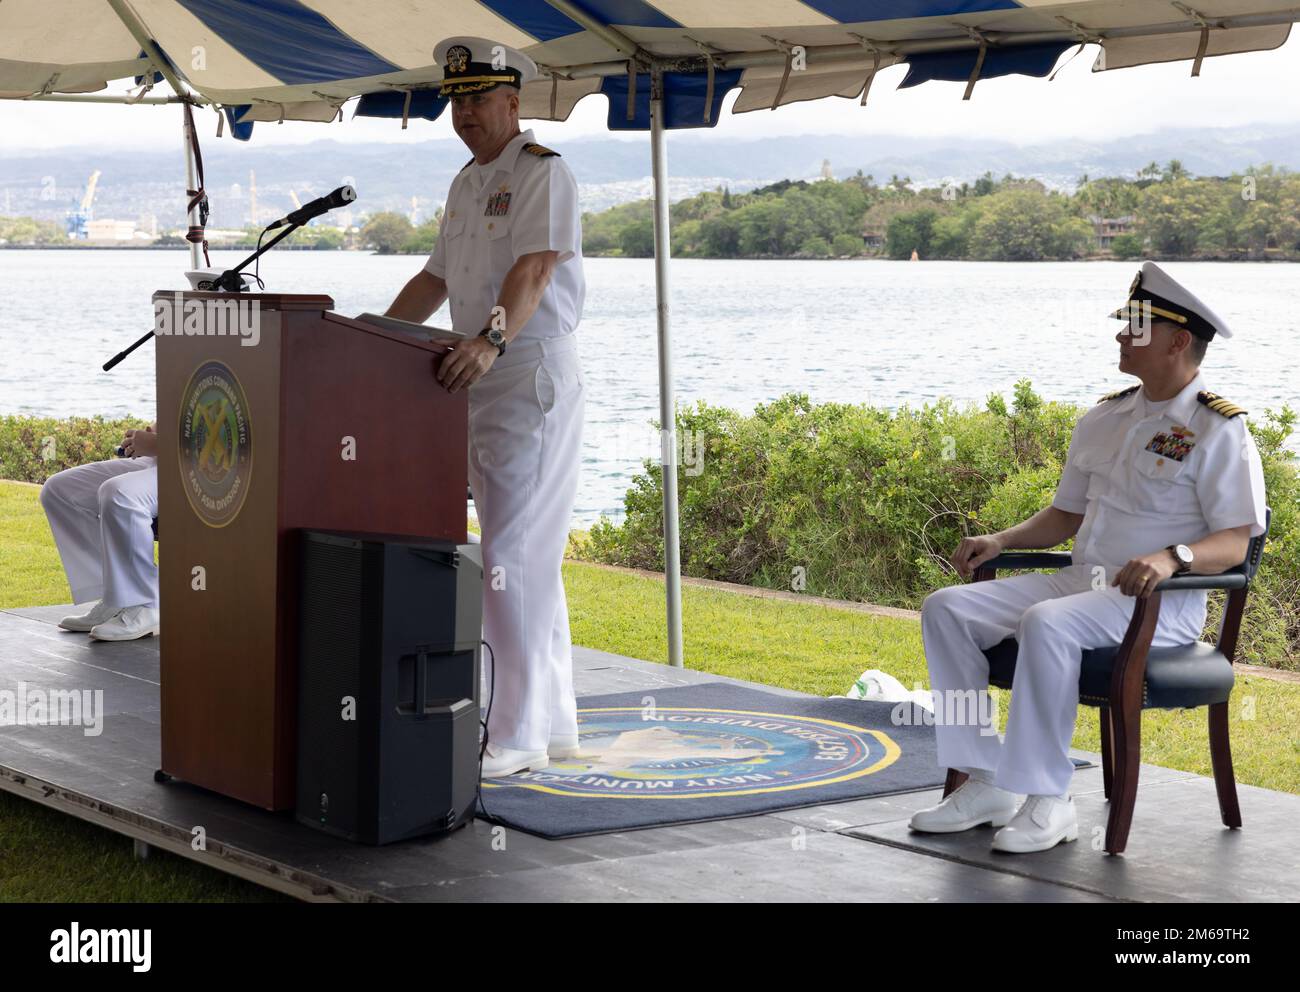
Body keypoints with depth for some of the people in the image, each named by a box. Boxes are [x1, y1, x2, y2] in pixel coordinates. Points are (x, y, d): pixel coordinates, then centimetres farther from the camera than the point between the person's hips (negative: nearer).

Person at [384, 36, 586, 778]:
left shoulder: (544, 173, -11)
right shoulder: (466, 184, 18)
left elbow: (534, 271, -25)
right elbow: (436, 279, 23)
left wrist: (490, 340, -41)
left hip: (533, 375, -9)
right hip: (482, 378, 9)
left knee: (514, 555, -12)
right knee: (530, 557, 13)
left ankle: (519, 736, -9)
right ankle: (553, 723, 20)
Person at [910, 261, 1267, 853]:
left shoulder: (1219, 430, -6)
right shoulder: (1104, 420, 17)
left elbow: (1234, 541, -13)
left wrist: (1171, 557, -32)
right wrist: (1001, 541, 7)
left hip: (1160, 603, -8)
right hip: (1078, 582, 8)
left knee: (1047, 624, -37)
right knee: (946, 608, -8)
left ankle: (1047, 800, -28)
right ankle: (985, 782, -9)